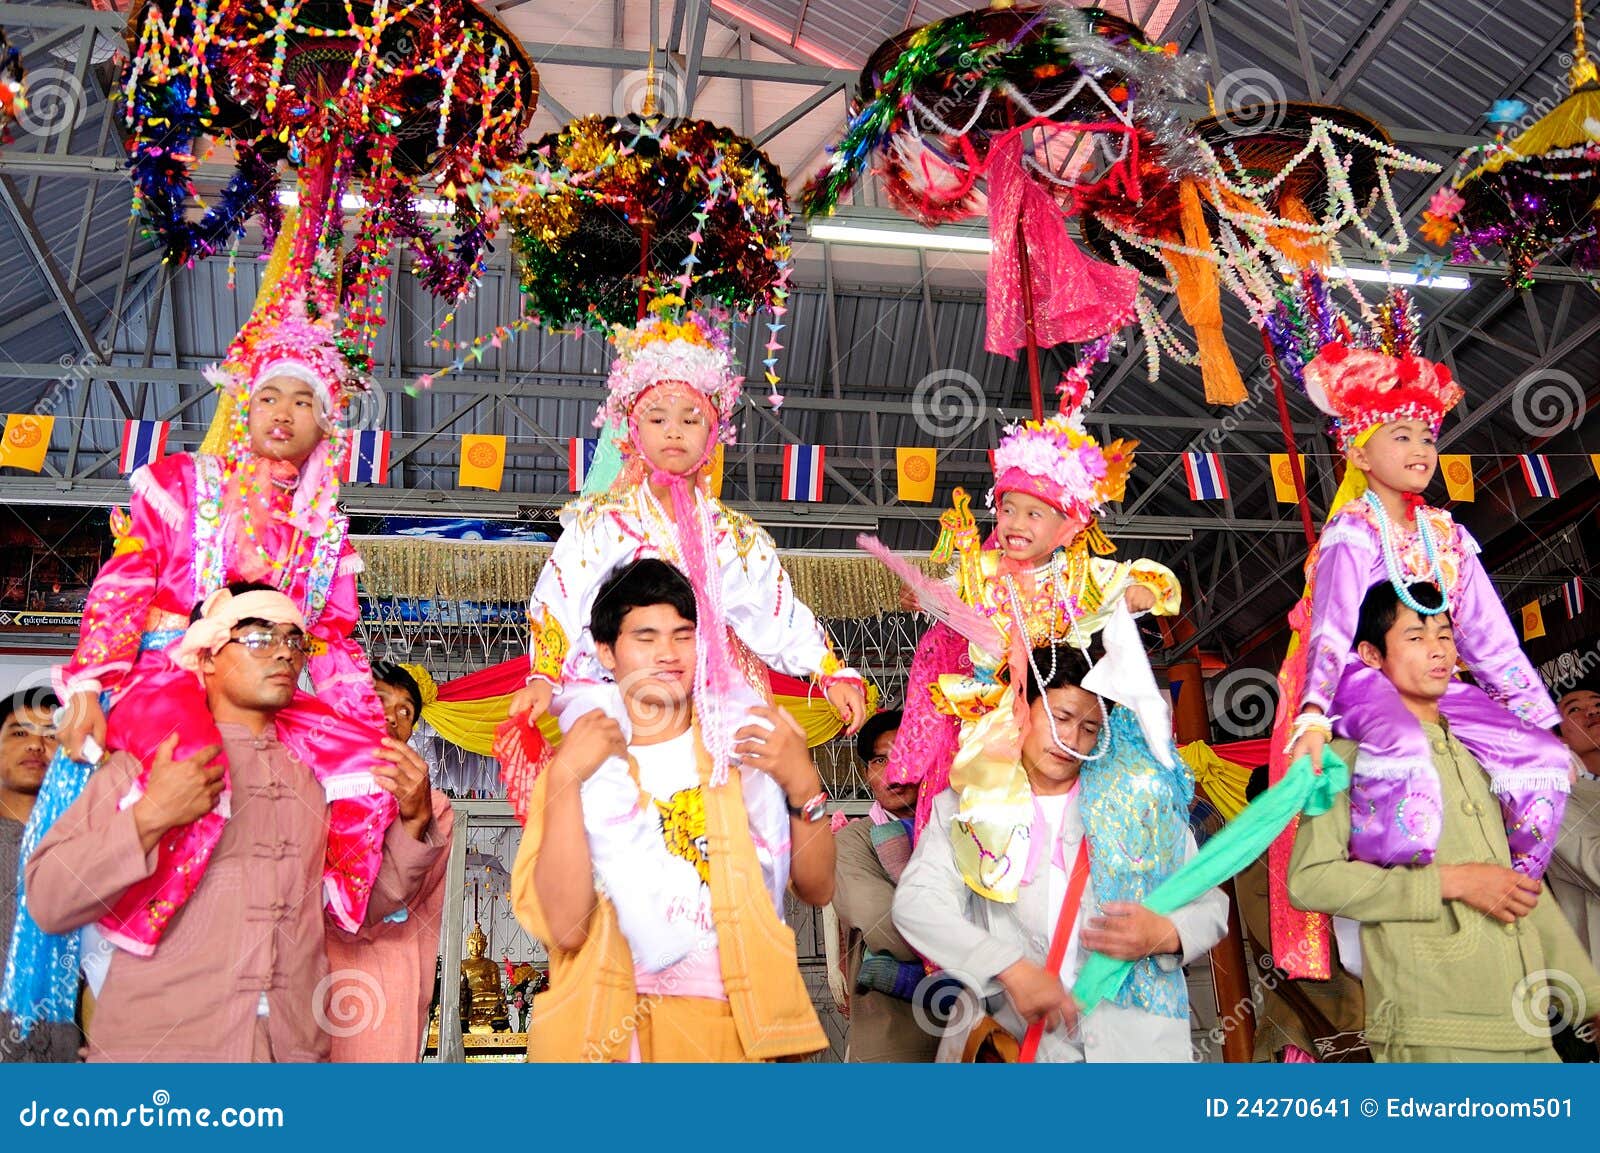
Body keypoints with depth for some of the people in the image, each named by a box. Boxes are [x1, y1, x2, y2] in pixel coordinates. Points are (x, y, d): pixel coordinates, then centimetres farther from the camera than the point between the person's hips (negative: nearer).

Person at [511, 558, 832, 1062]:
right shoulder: (576, 766, 1)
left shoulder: (747, 746, 4)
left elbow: (817, 889, 3)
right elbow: (565, 926, -12)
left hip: (730, 1021, -1)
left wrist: (804, 786, -12)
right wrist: (565, 779, -20)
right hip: (608, 1024, 1)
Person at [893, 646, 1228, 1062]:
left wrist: (1164, 934, -8)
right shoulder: (966, 807, 9)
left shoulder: (1138, 799, 12)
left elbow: (1210, 906, 14)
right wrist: (1012, 970, -16)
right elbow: (916, 901, -5)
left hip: (1135, 1035, 1)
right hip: (1014, 1037, 0)